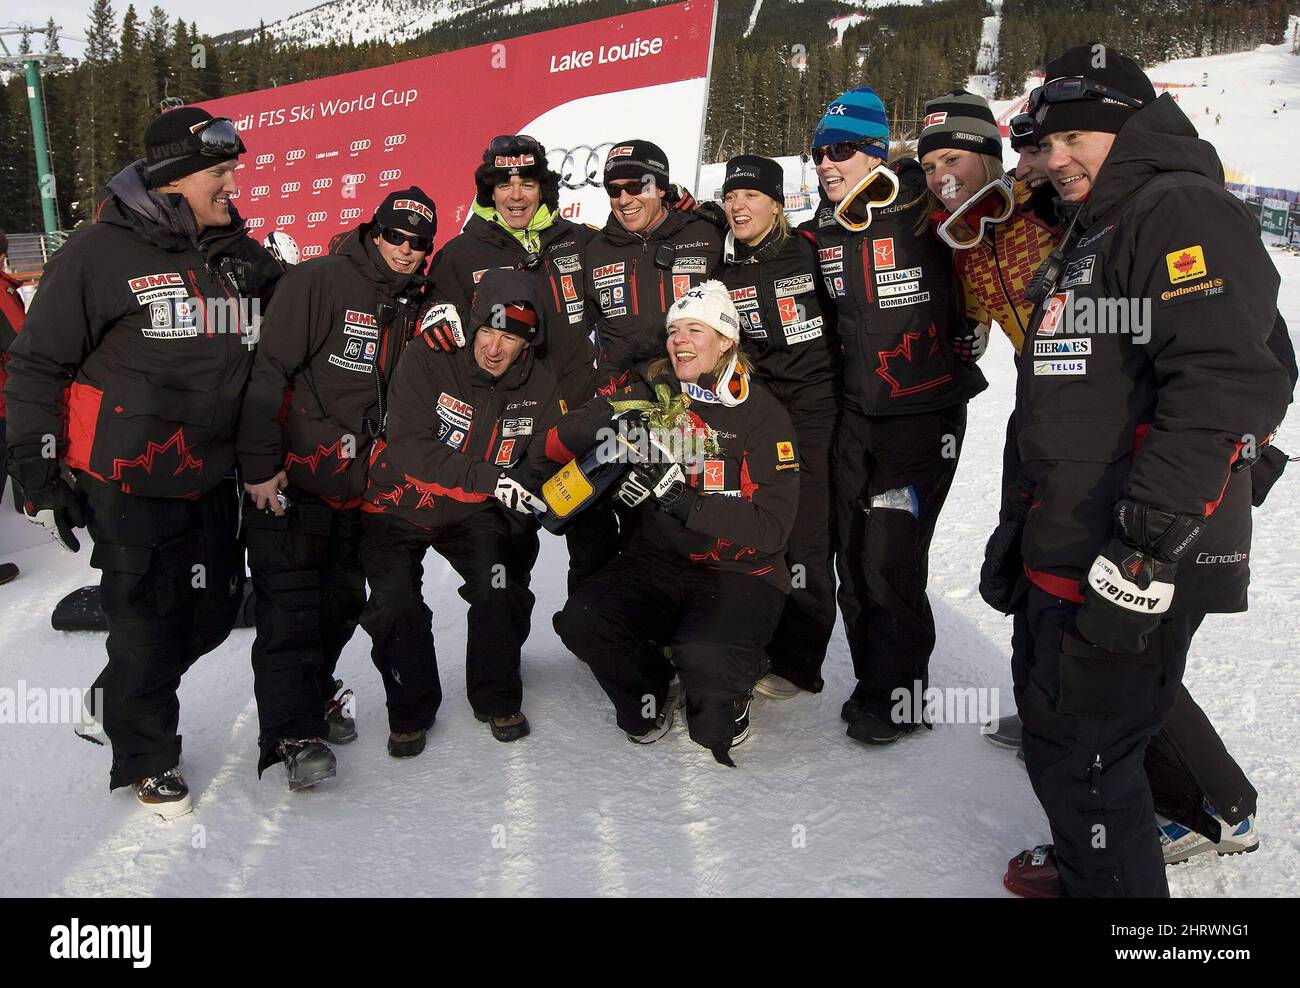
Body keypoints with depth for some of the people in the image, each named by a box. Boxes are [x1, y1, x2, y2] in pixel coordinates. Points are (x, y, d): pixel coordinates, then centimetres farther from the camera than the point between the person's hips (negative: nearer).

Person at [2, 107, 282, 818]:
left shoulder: (238, 252, 7)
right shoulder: (100, 253, -11)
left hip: (211, 479, 6)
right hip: (127, 484, -6)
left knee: (213, 611, 13)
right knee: (149, 620, 4)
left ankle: (116, 702, 40)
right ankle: (146, 757, 29)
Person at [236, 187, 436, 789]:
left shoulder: (415, 306, 10)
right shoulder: (319, 282, -11)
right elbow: (269, 371, -16)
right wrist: (260, 464, -19)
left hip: (356, 485, 7)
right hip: (288, 479, -6)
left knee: (343, 600, 15)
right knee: (289, 603, -7)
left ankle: (315, 695, 35)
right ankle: (293, 731, -2)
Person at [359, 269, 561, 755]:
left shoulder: (540, 386, -7)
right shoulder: (427, 358, -20)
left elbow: (540, 468, 0)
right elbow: (407, 449, -28)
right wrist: (490, 478, -36)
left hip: (474, 513, 2)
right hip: (399, 505, -2)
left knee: (501, 584, -19)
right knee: (394, 603, -18)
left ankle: (498, 700, 7)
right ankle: (410, 712, 8)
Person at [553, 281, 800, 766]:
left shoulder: (763, 414, -6)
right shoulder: (652, 393, 3)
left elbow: (771, 527, -13)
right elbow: (558, 445, -2)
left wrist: (684, 502, -23)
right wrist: (605, 418, -23)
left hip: (738, 571, -3)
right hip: (657, 560, 4)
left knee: (707, 657, -31)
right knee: (581, 622, -21)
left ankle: (724, 707, 8)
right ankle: (652, 691, 11)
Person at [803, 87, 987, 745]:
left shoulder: (922, 211, -9)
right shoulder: (820, 233, 9)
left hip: (924, 411, -6)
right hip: (855, 413, 6)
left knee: (891, 558, -8)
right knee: (852, 556, 10)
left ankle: (899, 693, 11)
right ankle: (873, 679, 28)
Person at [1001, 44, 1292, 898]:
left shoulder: (1184, 212, -12)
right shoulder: (1095, 237, 20)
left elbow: (1226, 389, -25)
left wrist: (1145, 548, -28)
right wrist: (1026, 530, 25)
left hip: (1138, 570, -10)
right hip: (1067, 555, 10)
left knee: (1083, 755, -2)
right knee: (1053, 723, 22)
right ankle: (1087, 866, 42)